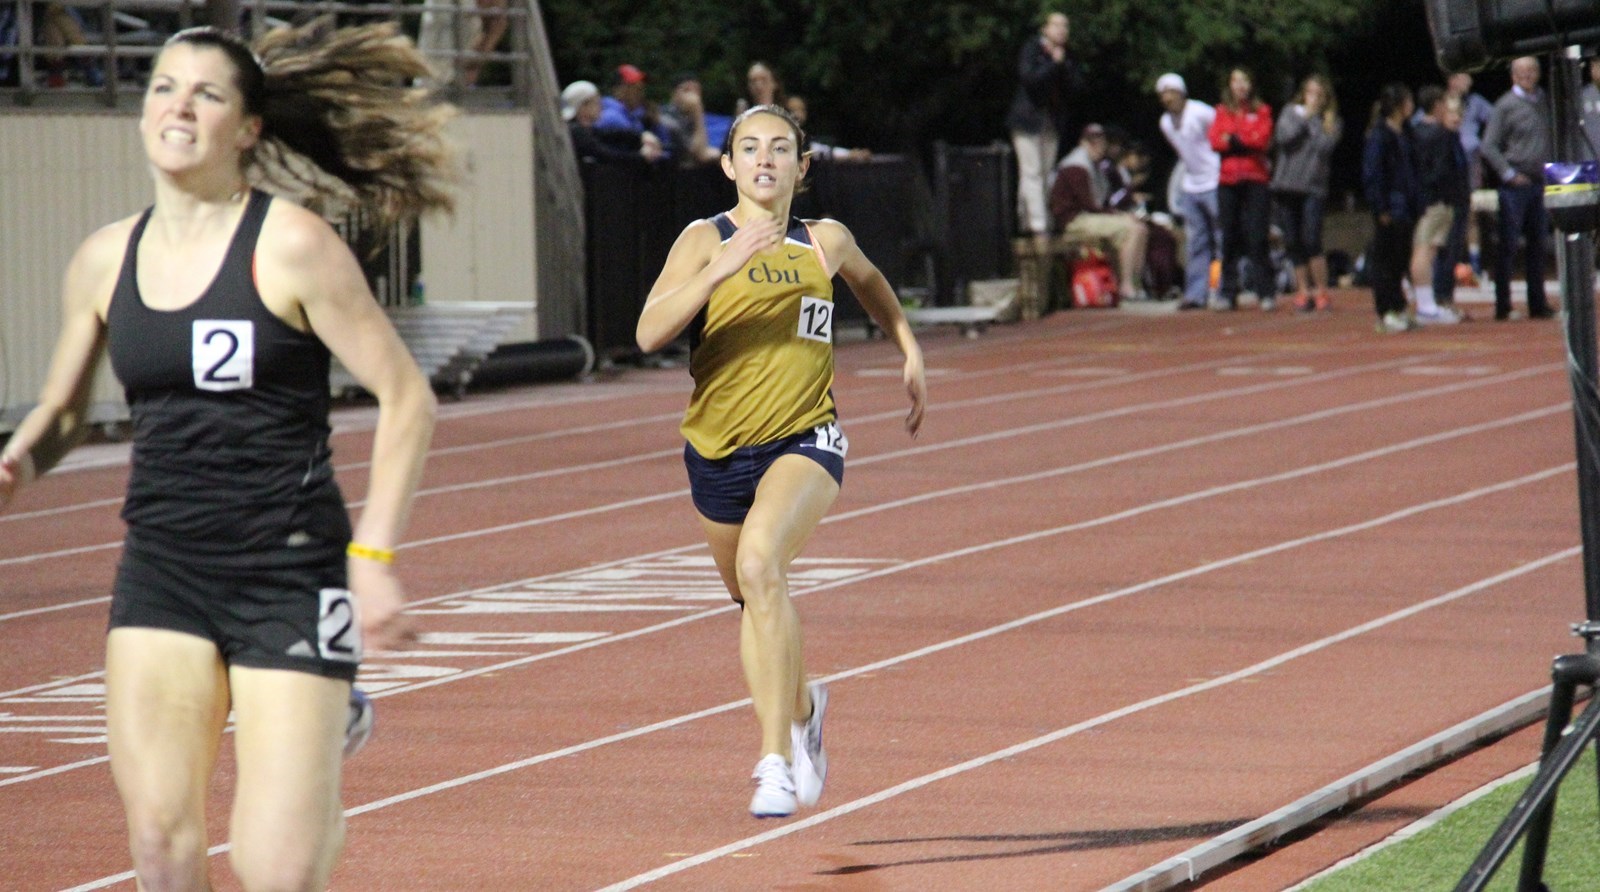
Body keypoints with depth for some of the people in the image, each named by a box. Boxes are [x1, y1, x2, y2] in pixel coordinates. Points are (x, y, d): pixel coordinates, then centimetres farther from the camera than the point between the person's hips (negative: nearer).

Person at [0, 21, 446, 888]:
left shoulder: (291, 247, -9)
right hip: (161, 570, 4)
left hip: (290, 572, -4)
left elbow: (406, 399, -7)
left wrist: (374, 555, -15)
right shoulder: (105, 260, 6)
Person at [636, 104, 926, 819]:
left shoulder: (825, 243, 3)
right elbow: (649, 334, -21)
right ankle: (801, 708, 52)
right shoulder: (705, 239, -6)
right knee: (753, 598, 20)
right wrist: (721, 269, -30)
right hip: (717, 451, 2)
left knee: (761, 562, -29)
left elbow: (870, 283, 28)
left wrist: (910, 351, 23)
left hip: (804, 440, -2)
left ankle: (776, 758, -28)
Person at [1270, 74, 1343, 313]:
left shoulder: (1332, 122, 7)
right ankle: (1303, 290, 13)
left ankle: (1321, 291, -5)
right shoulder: (1291, 113, 11)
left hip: (1314, 187, -3)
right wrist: (1303, 117, -5)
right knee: (1293, 243, 5)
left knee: (1311, 242, -14)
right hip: (1286, 185, 3)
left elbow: (1325, 145, -10)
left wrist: (1314, 118, -4)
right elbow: (1282, 138, -5)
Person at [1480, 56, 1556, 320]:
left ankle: (1537, 303, 15)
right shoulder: (1506, 105, -5)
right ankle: (1502, 306, -2)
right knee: (1507, 245, -5)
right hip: (1514, 186, -6)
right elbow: (1489, 146, -7)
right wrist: (1509, 174, -12)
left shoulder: (1544, 102, 12)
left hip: (1539, 182, 6)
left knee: (1538, 244, 9)